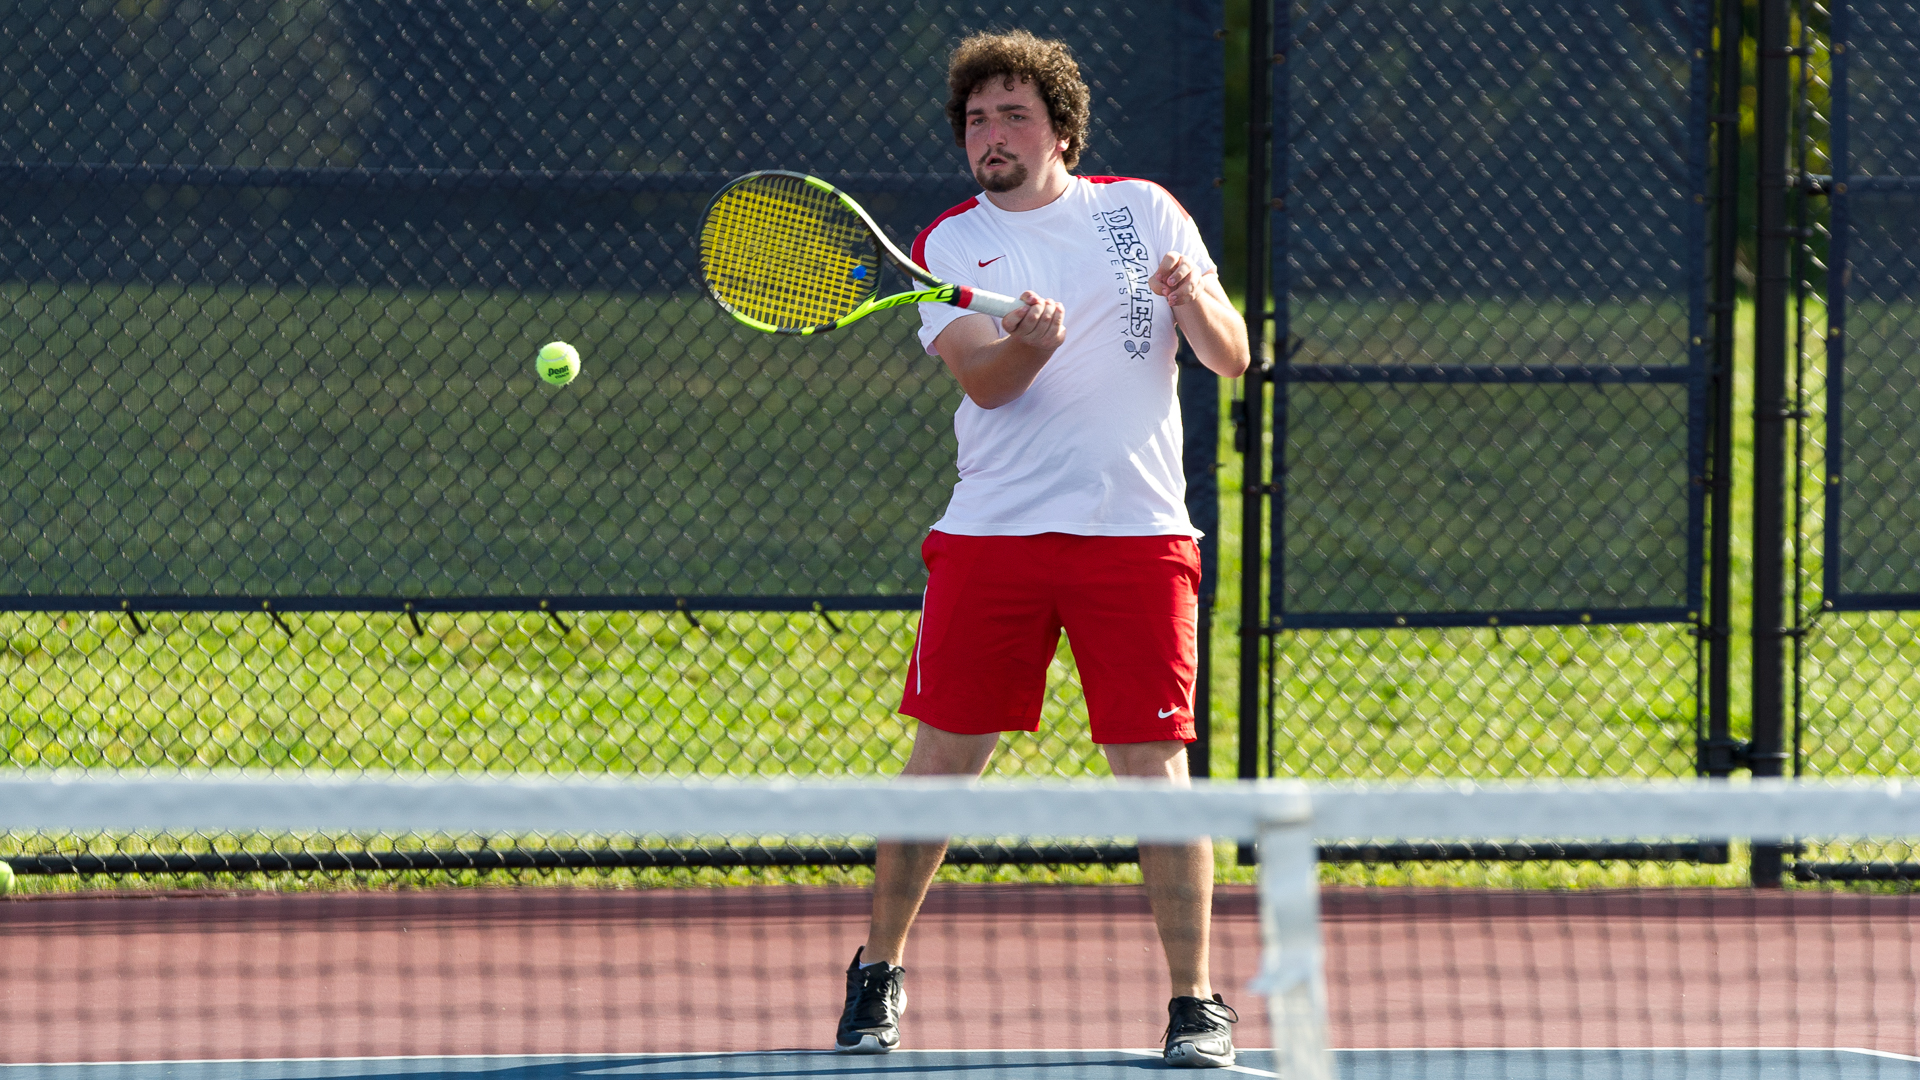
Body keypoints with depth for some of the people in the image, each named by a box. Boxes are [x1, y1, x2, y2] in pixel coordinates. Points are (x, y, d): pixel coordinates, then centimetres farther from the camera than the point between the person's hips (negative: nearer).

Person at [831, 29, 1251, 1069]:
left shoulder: (1142, 209, 9)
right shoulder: (949, 244, 8)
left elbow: (1231, 357, 6)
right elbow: (982, 380, -8)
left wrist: (1193, 298, -15)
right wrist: (1030, 343, -30)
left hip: (1135, 531, 0)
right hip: (992, 532, 1)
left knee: (1155, 765, -5)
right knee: (943, 757, 1)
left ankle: (1196, 1004, 0)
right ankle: (877, 974, 16)